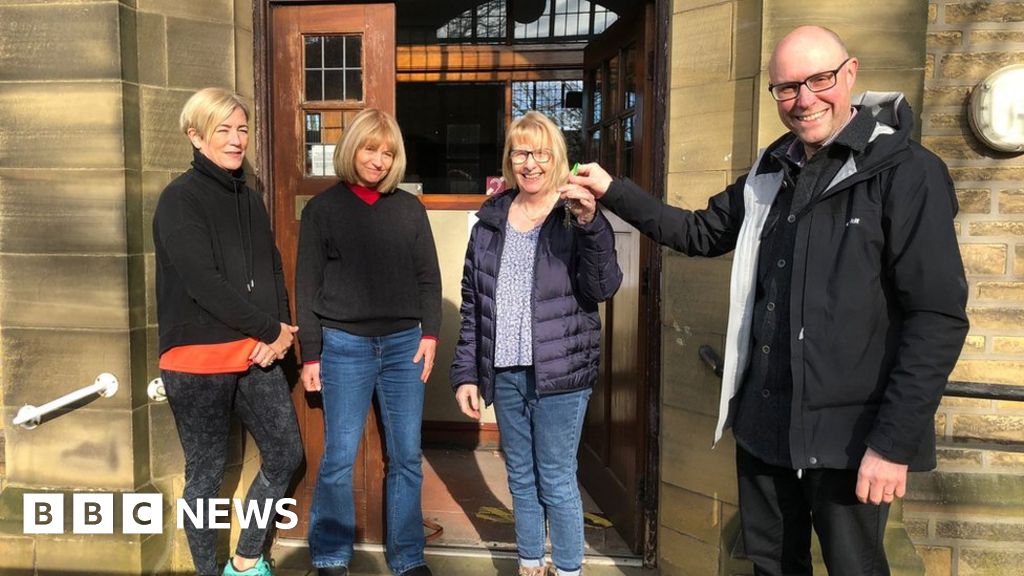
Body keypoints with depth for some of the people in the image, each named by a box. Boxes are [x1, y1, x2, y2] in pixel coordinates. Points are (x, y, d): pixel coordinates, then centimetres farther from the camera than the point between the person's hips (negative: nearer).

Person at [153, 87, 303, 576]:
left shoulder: (249, 199, 12)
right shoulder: (180, 200, -9)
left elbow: (272, 270, 10)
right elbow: (203, 283, -18)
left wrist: (278, 333, -7)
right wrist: (271, 329, -13)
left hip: (257, 355, 7)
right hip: (198, 361, -6)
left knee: (285, 456, 11)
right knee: (206, 473, 7)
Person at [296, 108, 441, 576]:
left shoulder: (409, 208, 7)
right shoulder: (322, 209, 2)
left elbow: (428, 277, 10)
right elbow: (307, 285, 1)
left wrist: (430, 333, -2)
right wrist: (310, 353, -2)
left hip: (403, 344, 2)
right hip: (344, 345, -2)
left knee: (407, 457, 7)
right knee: (339, 457, 4)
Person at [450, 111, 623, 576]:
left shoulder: (576, 216, -4)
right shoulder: (490, 221, 7)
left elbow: (603, 288, -15)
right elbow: (472, 305, 9)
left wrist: (590, 225, -28)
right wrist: (465, 373, 7)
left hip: (559, 372, -4)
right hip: (505, 372, 4)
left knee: (556, 481, 5)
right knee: (520, 477, 17)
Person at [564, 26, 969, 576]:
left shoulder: (906, 172, -11)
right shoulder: (770, 174, 8)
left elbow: (937, 317, -15)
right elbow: (700, 232, 18)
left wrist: (895, 443, -18)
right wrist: (613, 191, 10)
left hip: (848, 435, -6)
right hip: (763, 424, 6)